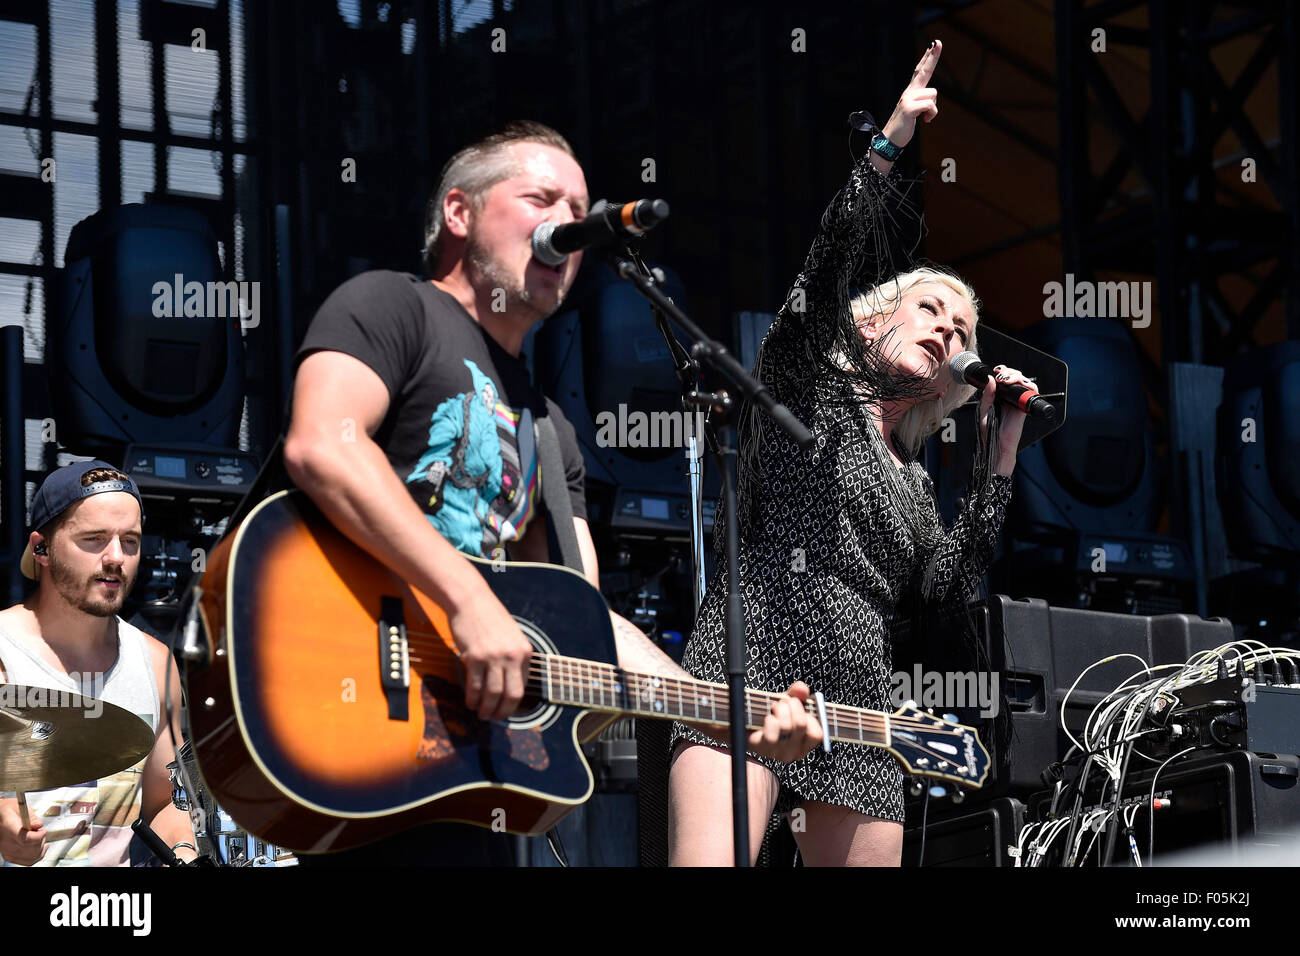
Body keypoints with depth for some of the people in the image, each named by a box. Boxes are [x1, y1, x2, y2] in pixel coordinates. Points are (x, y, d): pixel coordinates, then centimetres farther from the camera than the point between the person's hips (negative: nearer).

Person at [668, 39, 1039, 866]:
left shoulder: (913, 482, 26)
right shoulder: (807, 382, 13)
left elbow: (949, 583, 8)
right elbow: (832, 258, -4)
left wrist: (1002, 448, 10)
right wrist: (891, 140, -10)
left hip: (856, 709, 7)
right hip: (750, 671, -7)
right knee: (708, 864, -28)